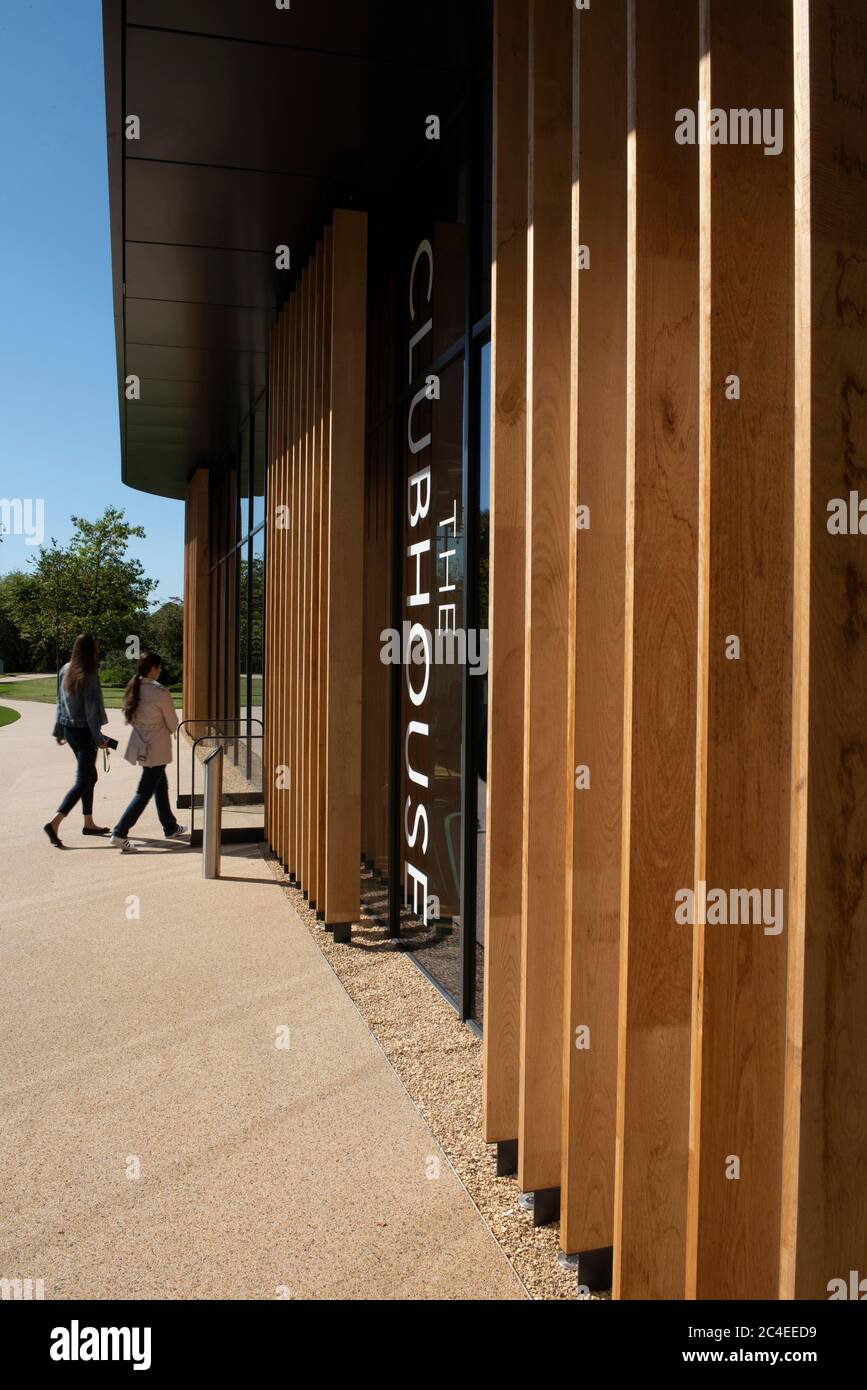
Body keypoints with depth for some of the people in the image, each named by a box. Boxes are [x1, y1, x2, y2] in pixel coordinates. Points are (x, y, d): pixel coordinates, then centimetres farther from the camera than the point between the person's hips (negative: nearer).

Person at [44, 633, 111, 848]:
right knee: (82, 781, -3)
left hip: (69, 730, 8)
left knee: (90, 776, 19)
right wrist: (99, 738, -13)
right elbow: (91, 711, -18)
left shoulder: (65, 671, 4)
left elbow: (60, 702, 11)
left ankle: (89, 823, 26)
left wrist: (59, 730, 19)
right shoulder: (88, 677, -19)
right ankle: (54, 823, -11)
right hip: (84, 732, -8)